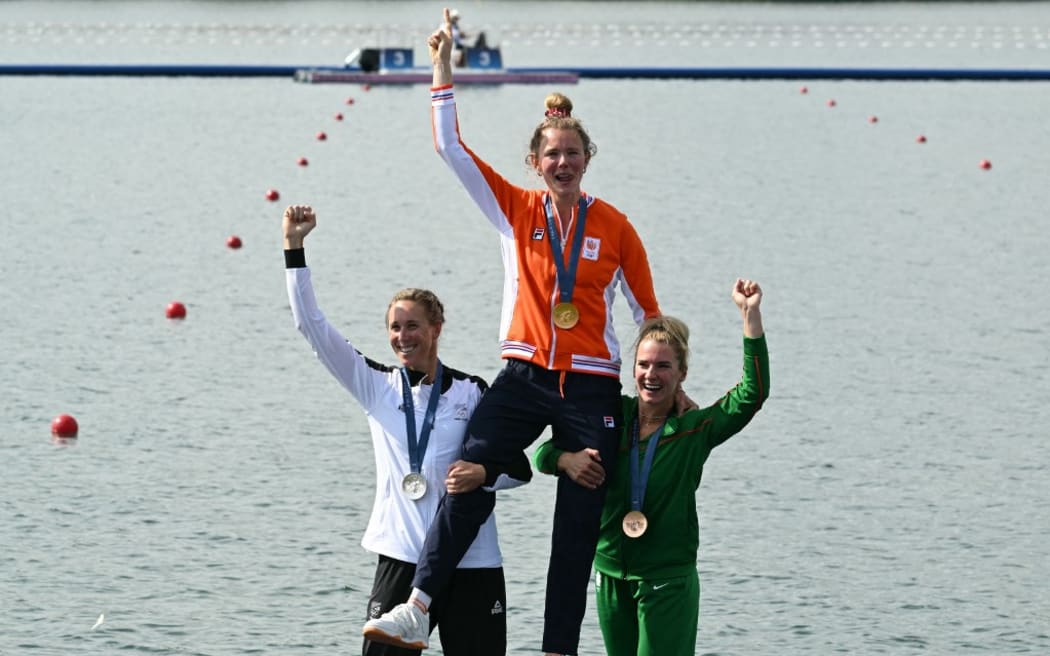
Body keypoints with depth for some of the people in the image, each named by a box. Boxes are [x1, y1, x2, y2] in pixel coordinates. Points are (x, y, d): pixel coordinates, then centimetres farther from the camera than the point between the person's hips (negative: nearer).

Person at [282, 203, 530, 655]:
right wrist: (293, 245, -4)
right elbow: (312, 325, 1)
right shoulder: (376, 387, 7)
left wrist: (483, 474, -17)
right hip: (401, 557, 1)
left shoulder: (471, 392, 2)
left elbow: (520, 470, 5)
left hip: (471, 563, -1)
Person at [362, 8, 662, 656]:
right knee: (471, 475, -22)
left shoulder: (614, 227, 1)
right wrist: (444, 68, -4)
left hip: (591, 386, 0)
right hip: (524, 378, 0)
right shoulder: (516, 210, 4)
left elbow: (649, 312, 9)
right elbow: (451, 147, 0)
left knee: (579, 522, 1)